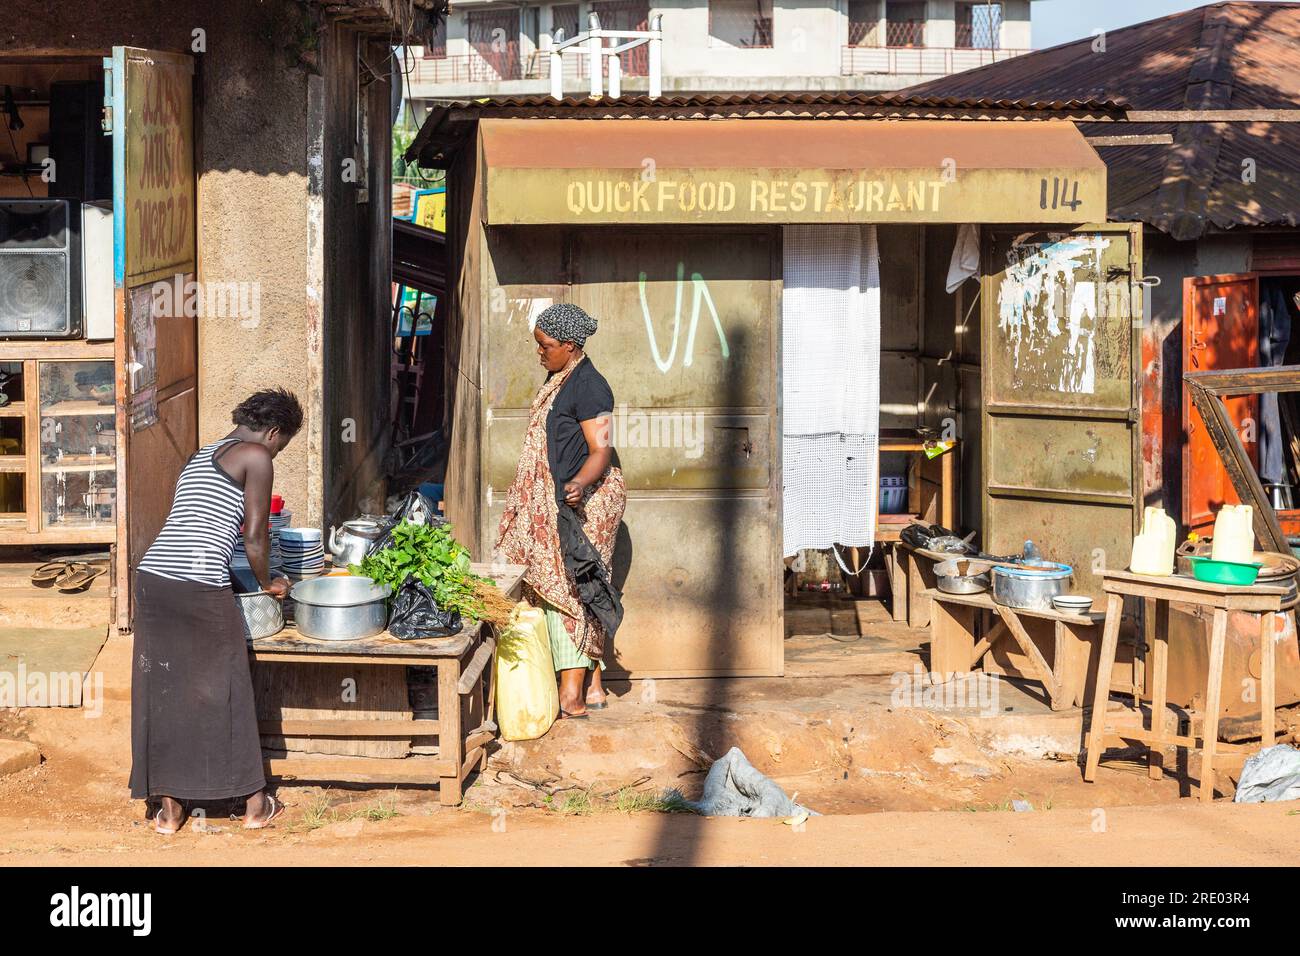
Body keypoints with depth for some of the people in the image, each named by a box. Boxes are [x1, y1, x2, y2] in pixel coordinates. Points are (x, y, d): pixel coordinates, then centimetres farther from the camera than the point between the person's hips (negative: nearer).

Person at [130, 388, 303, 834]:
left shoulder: (199, 455, 24)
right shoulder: (256, 457, 1)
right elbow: (255, 537, -1)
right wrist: (268, 584, 16)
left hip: (152, 577, 7)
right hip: (200, 587, -7)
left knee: (161, 692, 12)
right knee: (227, 692, 7)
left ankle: (168, 808, 20)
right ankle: (256, 805, 20)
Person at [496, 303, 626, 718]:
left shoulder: (588, 386, -16)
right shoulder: (557, 380, 13)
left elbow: (601, 451, -22)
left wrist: (579, 485, -41)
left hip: (581, 502, -10)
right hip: (555, 501, 10)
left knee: (567, 591, -10)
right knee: (577, 594, 11)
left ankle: (571, 695, -8)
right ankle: (592, 687, 17)